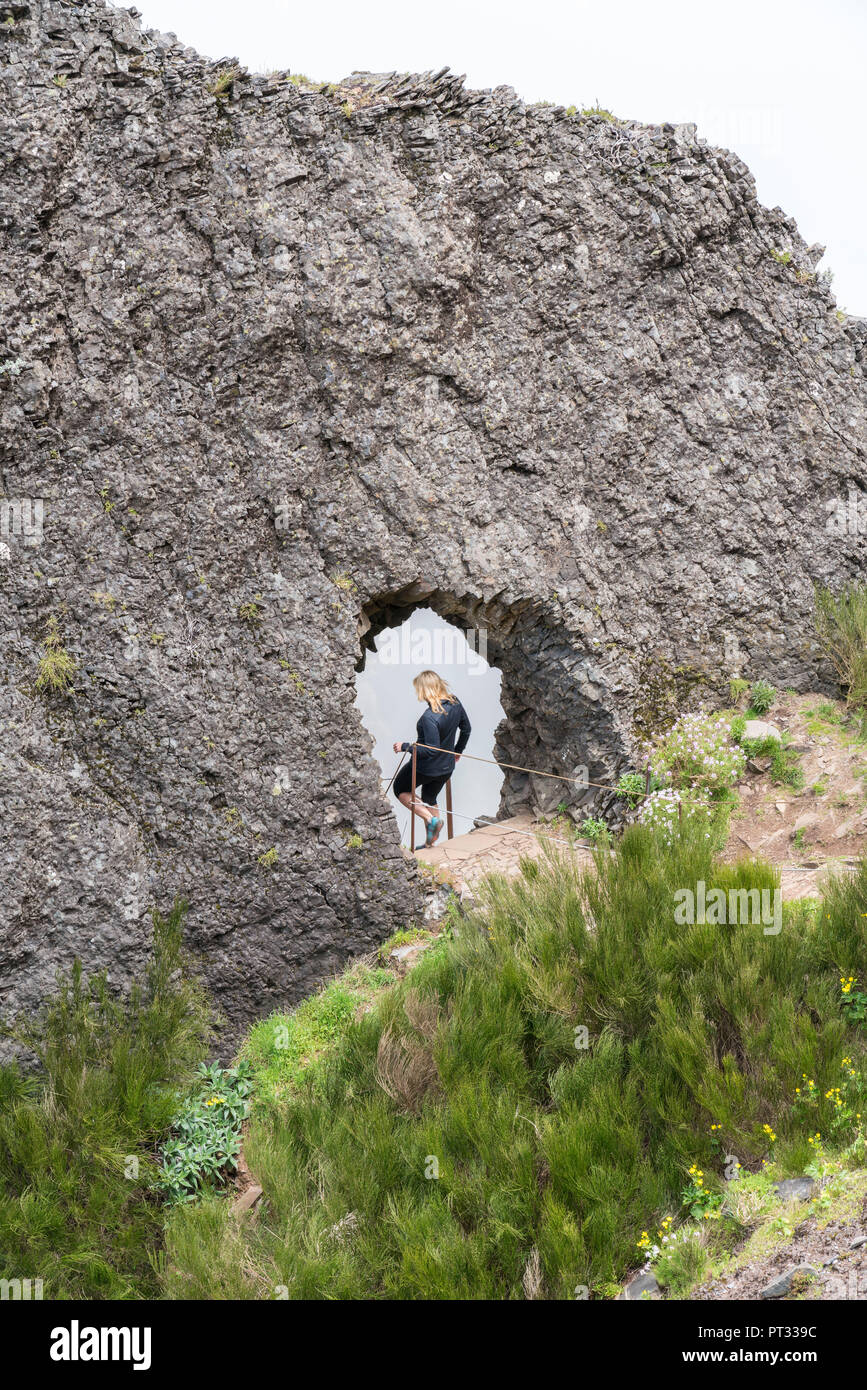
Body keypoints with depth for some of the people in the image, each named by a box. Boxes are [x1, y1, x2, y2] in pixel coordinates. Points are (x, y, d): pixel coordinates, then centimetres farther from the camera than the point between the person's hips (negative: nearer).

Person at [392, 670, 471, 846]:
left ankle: (431, 818, 1)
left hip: (425, 768, -7)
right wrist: (458, 750, 24)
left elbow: (431, 750, -29)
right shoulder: (455, 703, -7)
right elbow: (466, 729, 8)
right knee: (429, 799, 26)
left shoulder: (429, 717, -32)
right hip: (446, 767, 7)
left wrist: (405, 747, -18)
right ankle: (430, 843, 32)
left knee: (400, 790, 18)